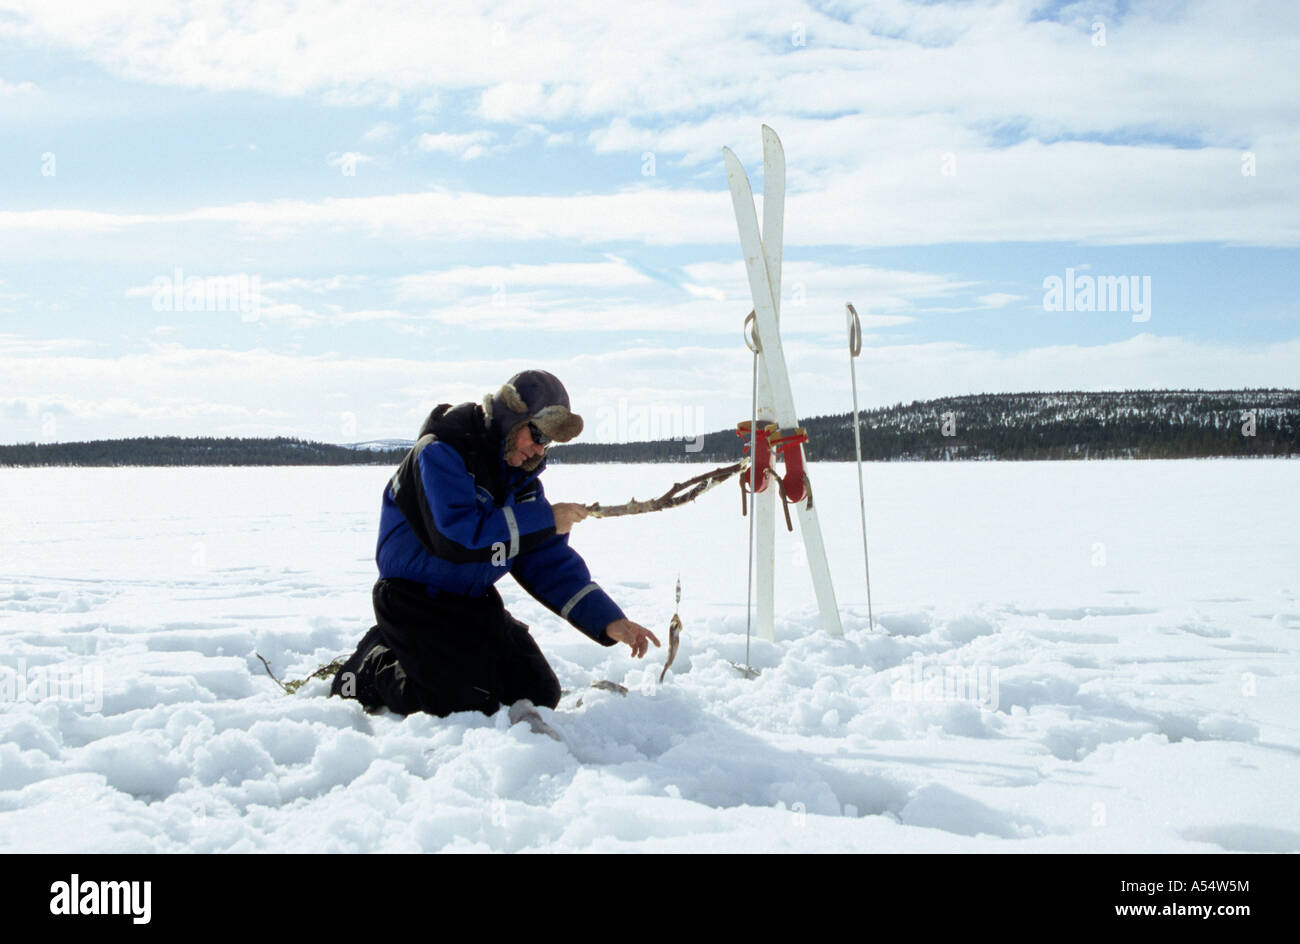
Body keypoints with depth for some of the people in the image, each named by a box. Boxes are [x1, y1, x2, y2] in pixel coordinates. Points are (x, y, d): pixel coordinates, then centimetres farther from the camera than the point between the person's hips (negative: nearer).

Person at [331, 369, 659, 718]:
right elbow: (457, 538, -31)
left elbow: (548, 561, 3)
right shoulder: (441, 452, -17)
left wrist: (608, 620, -9)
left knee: (539, 694, 5)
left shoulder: (521, 475, 6)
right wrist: (546, 521, -25)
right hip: (415, 600, -8)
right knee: (470, 706, -20)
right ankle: (374, 666, 5)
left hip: (476, 601, 8)